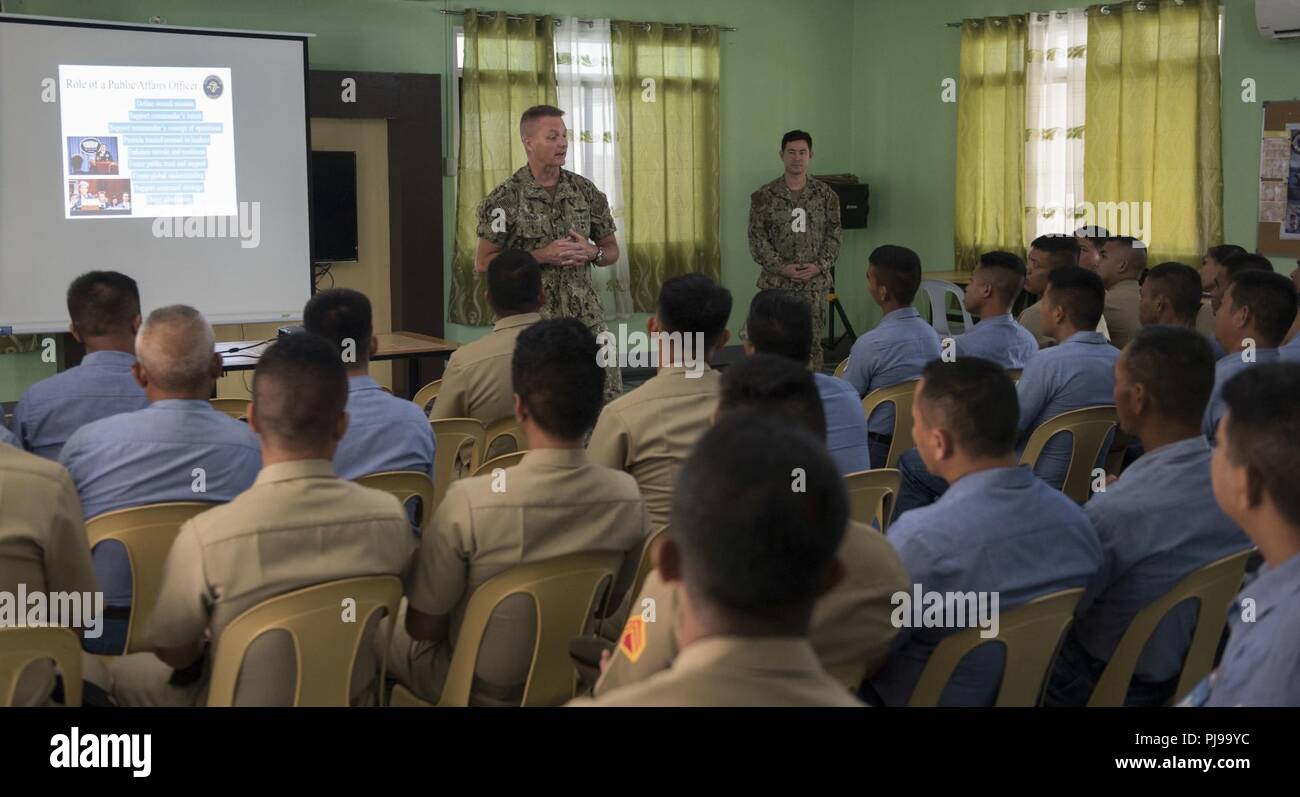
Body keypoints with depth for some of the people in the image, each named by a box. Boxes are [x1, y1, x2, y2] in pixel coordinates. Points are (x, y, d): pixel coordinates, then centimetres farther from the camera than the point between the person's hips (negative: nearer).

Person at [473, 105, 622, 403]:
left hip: (587, 318, 4)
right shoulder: (505, 199, -6)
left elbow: (612, 251, 15)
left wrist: (591, 253, -9)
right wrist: (541, 256, -15)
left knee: (610, 401, 3)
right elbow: (483, 263, -6)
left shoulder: (586, 191, 6)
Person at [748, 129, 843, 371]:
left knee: (812, 342, 4)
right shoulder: (764, 196, 0)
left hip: (815, 283, 1)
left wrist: (819, 266, -11)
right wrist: (782, 268, -14)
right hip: (776, 283, -1)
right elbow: (757, 238, -4)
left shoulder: (826, 194, 5)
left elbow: (835, 234, 4)